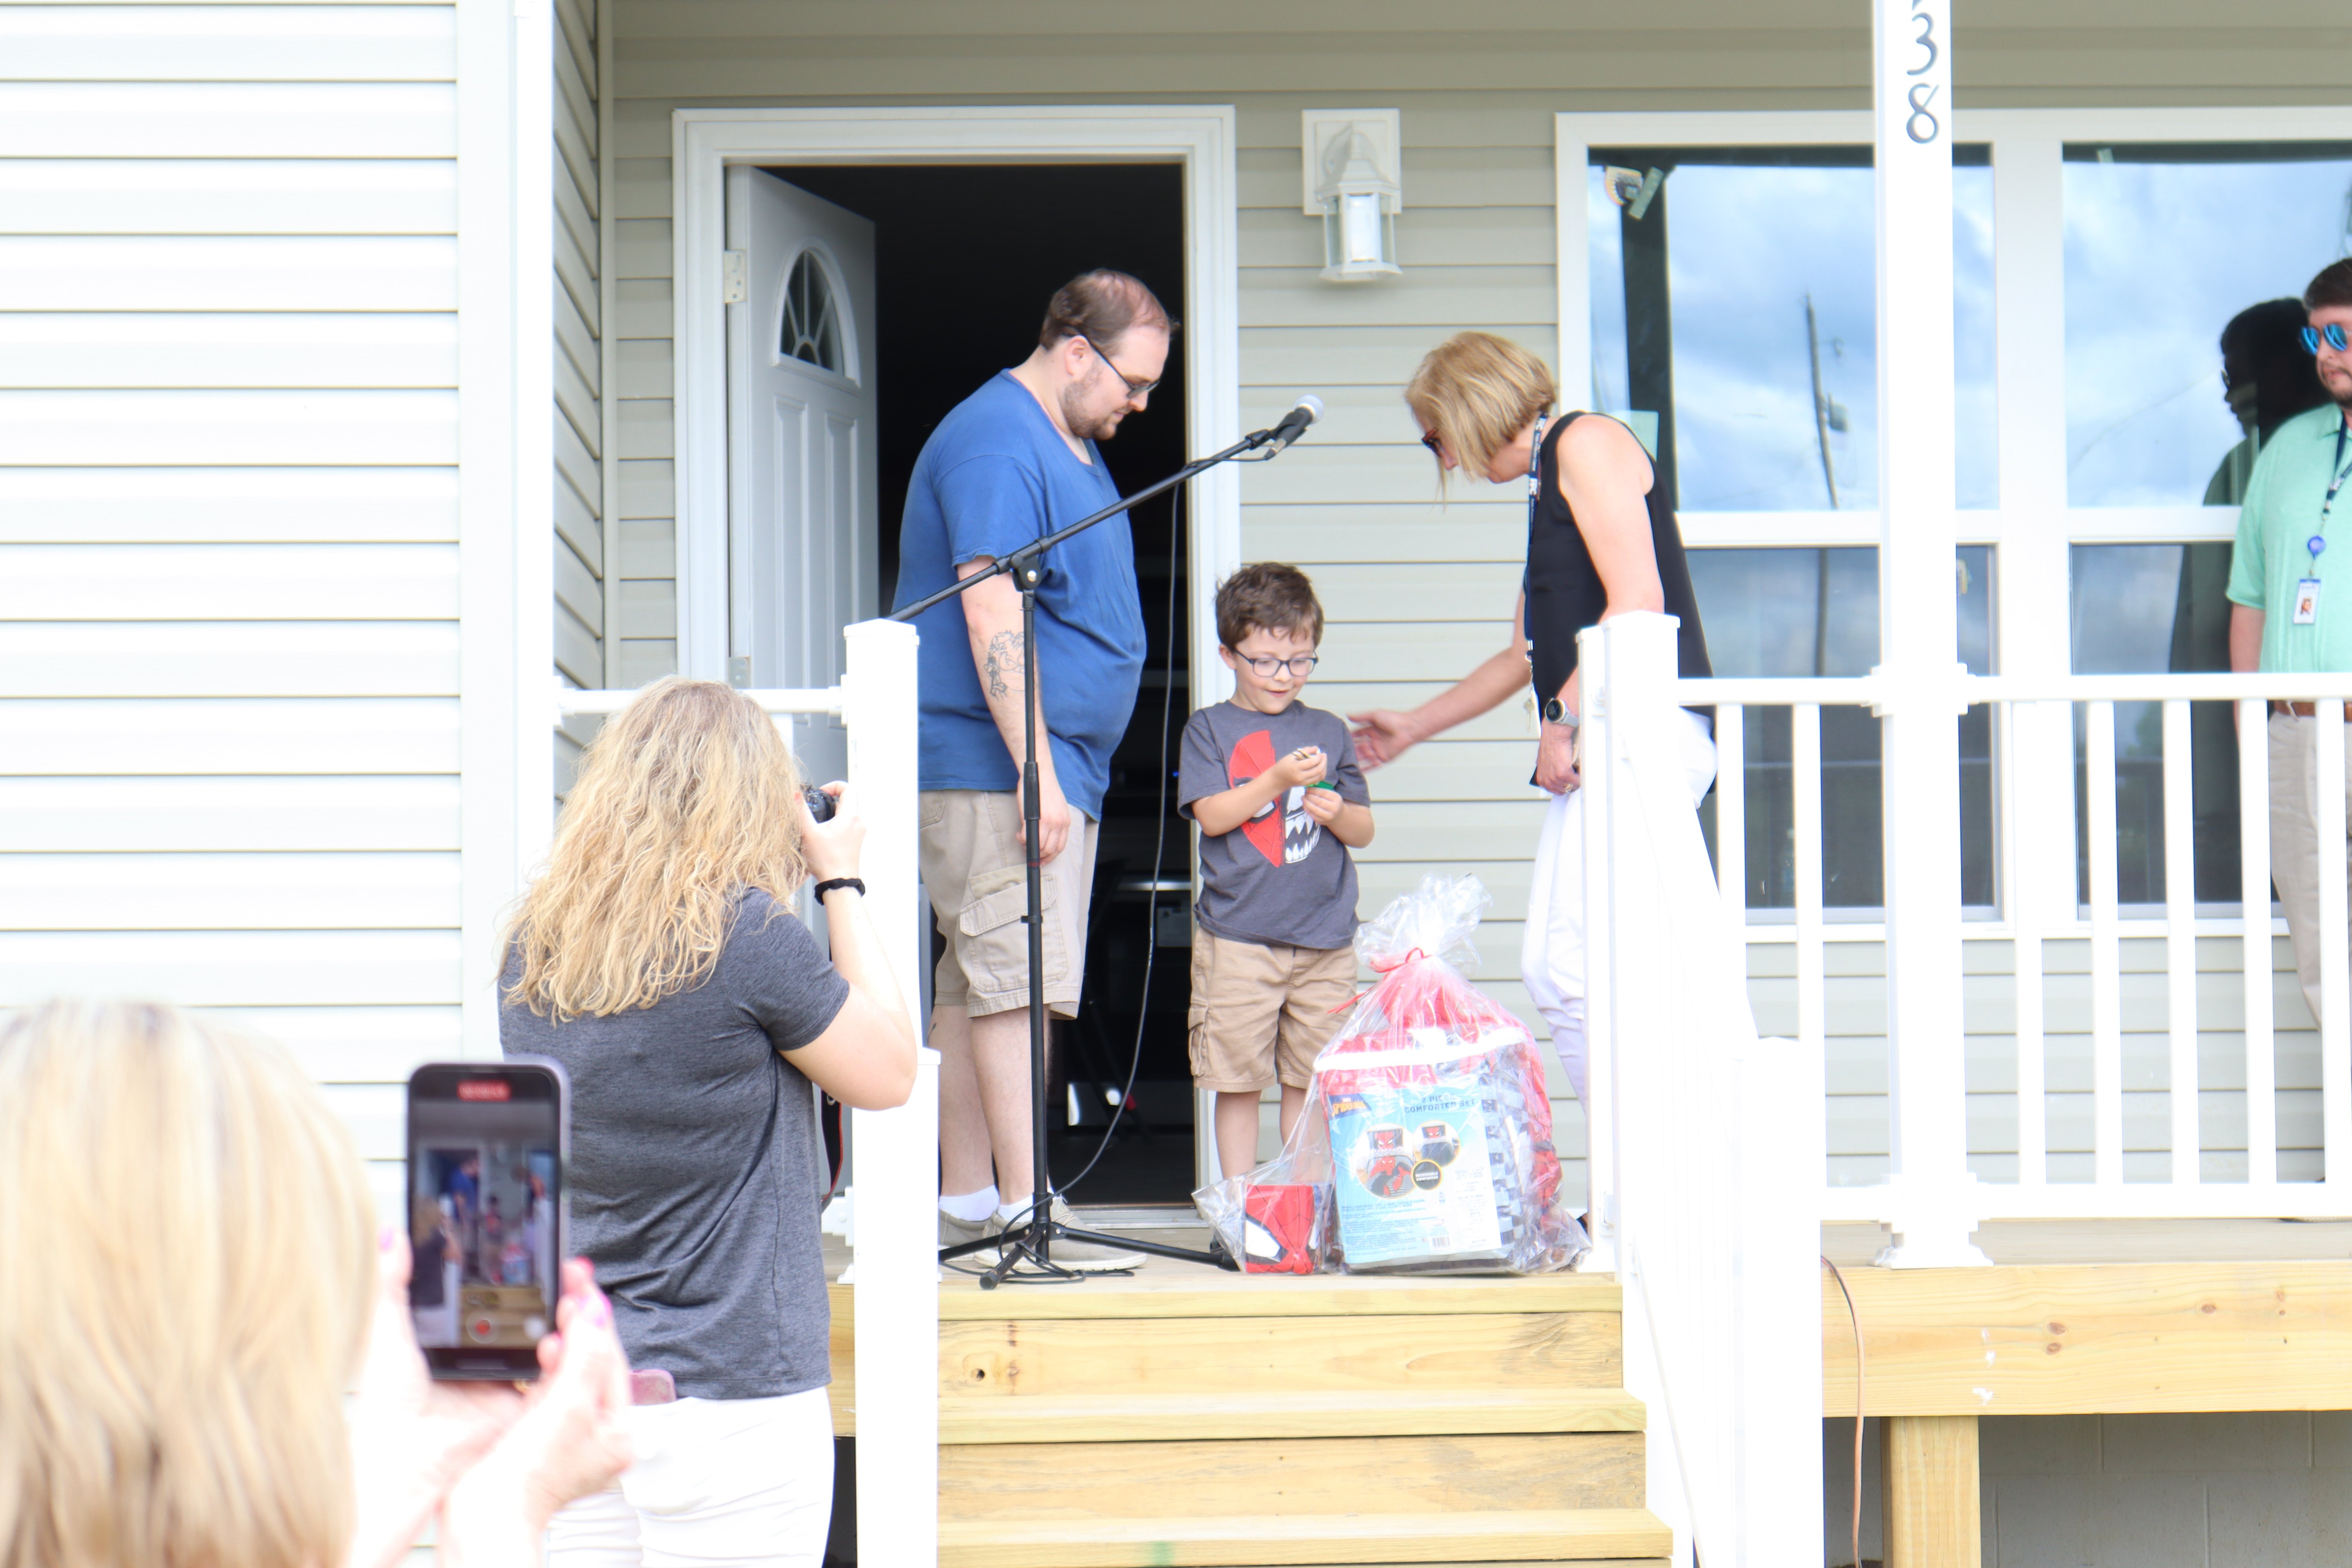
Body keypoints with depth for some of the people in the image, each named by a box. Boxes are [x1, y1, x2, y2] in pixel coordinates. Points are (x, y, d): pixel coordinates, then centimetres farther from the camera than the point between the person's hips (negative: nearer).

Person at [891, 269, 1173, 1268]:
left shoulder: (1072, 447, 19)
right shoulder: (994, 445, -15)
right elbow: (991, 616, -22)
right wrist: (1037, 772, -26)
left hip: (1055, 769, 10)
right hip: (993, 767, -10)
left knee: (979, 988, 11)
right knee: (1017, 983, -13)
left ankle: (967, 1203, 14)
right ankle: (1024, 1213, -14)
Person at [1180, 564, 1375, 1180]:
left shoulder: (1327, 731, 12)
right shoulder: (1210, 729, 4)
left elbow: (1364, 830, 13)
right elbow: (1211, 815, -8)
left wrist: (1337, 812, -9)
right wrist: (1278, 781, -18)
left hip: (1324, 940, 2)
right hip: (1237, 938, -2)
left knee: (1310, 1080, 6)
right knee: (1237, 1080, 1)